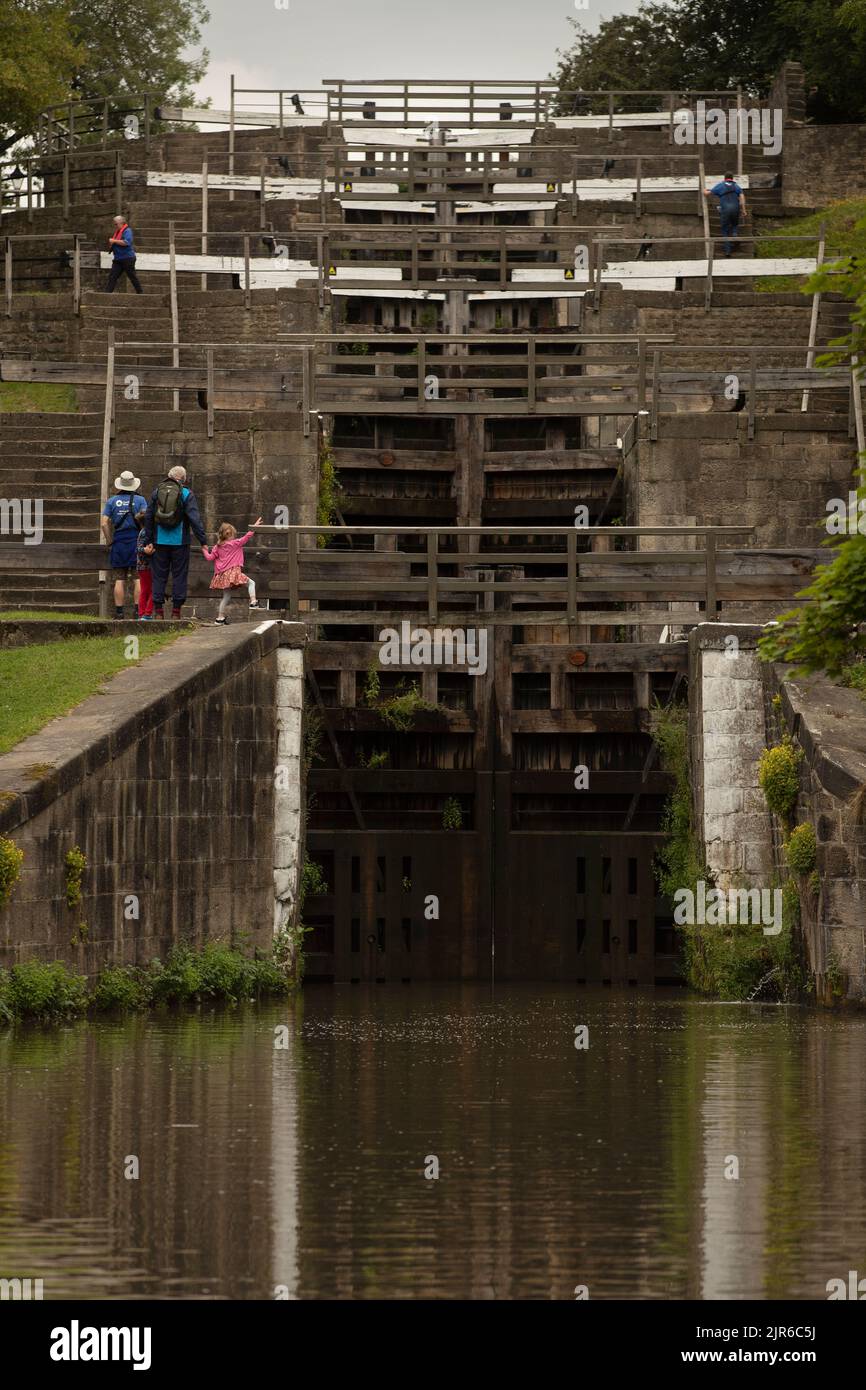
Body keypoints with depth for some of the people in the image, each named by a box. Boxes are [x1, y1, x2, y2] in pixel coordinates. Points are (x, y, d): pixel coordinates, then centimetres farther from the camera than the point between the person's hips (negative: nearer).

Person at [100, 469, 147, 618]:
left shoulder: (112, 501, 5)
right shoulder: (139, 500, -1)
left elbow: (104, 523, -1)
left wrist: (109, 540, 8)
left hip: (118, 543, 2)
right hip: (136, 541, -2)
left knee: (120, 579, 4)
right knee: (139, 578, 1)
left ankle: (119, 610, 1)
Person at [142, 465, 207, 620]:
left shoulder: (157, 492, 6)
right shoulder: (187, 494, -4)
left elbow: (148, 518, 8)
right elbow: (195, 519, -10)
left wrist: (148, 541, 13)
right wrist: (202, 541, -8)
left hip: (160, 542, 2)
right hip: (180, 542, -2)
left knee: (159, 576, 7)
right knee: (179, 575, 3)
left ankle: (158, 610, 3)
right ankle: (176, 610, 0)